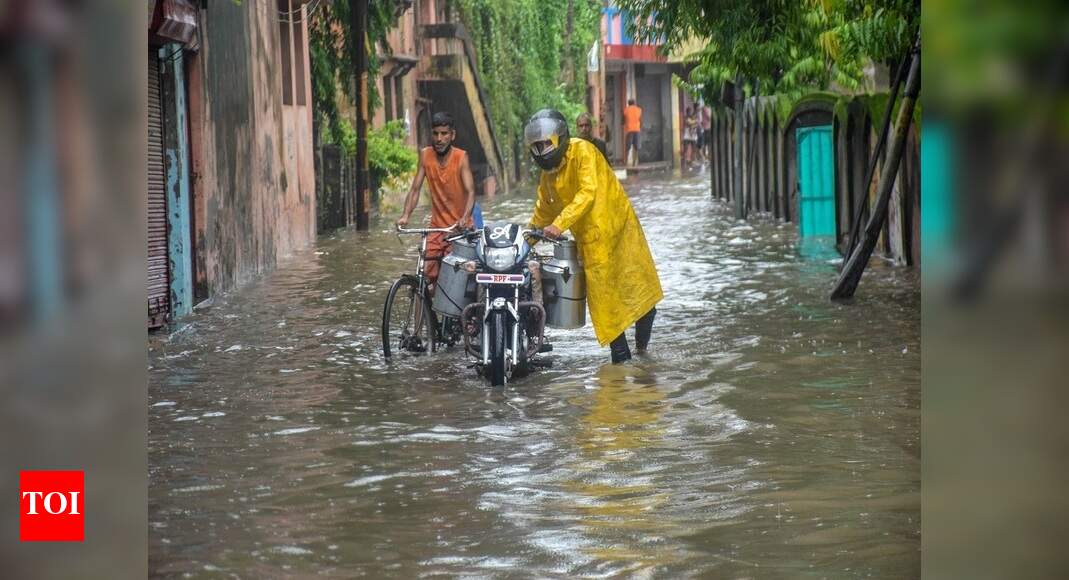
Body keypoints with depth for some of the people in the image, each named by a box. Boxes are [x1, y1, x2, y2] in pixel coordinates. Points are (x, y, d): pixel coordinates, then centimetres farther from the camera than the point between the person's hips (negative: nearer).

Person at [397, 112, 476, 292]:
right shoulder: (425, 155, -2)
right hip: (437, 226, 3)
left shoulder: (461, 157, -11)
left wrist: (464, 218, -38)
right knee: (428, 274, -9)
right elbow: (415, 189, -3)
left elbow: (470, 192, -21)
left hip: (460, 227, -3)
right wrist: (405, 215, -20)